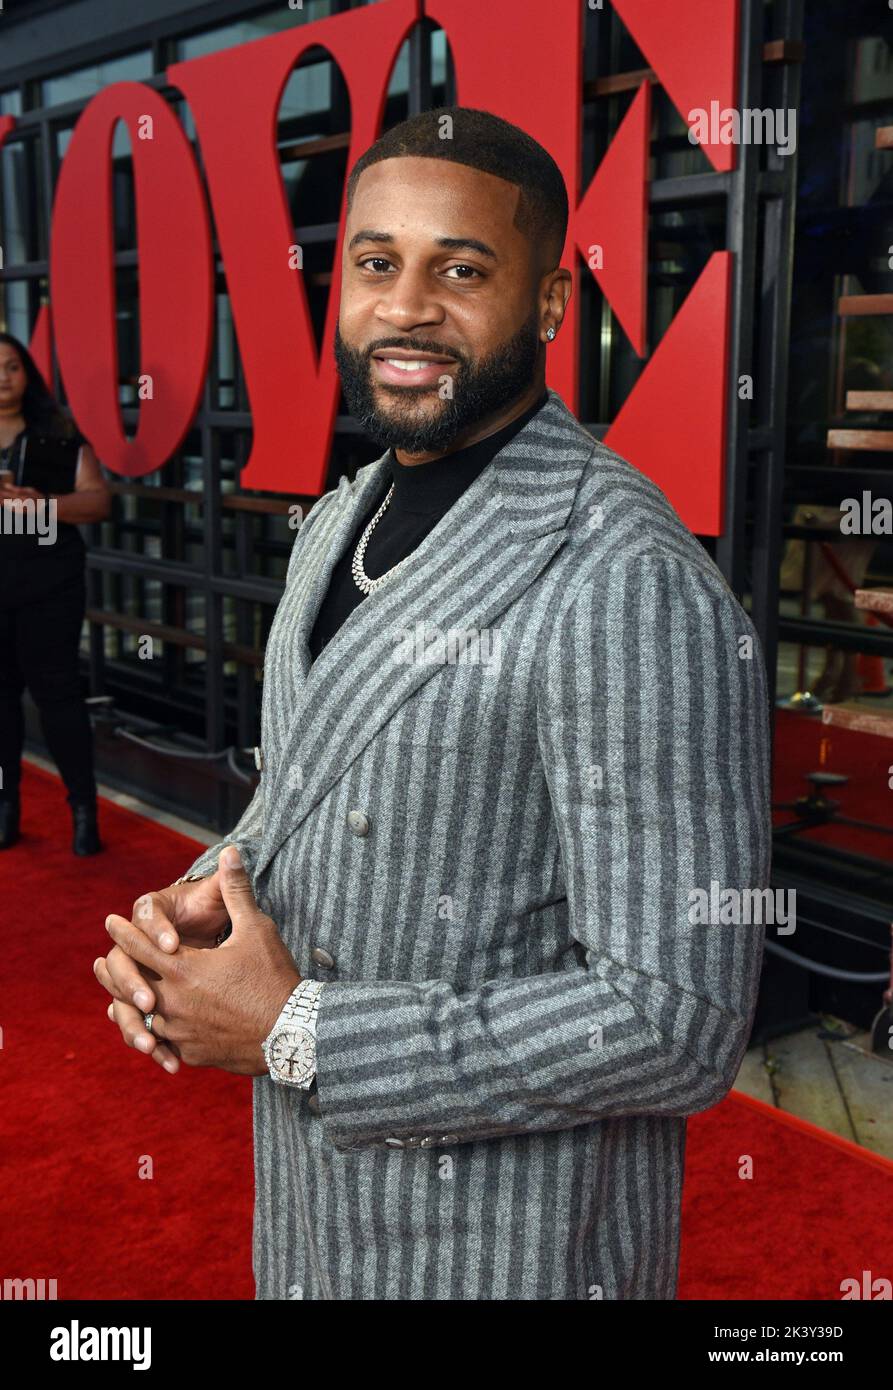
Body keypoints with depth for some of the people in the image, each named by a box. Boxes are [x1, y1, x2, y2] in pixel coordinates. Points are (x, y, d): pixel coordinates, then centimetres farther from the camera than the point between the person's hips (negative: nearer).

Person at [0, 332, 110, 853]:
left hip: (49, 583, -2)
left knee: (57, 691, 0)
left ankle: (84, 809, 8)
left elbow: (99, 499, -1)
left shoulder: (59, 433, 2)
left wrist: (44, 504, -20)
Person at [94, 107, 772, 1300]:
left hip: (508, 1247, -7)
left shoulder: (632, 589, -25)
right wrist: (189, 912, -8)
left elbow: (679, 1022, -25)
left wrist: (294, 1034, -22)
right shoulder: (338, 524, 3)